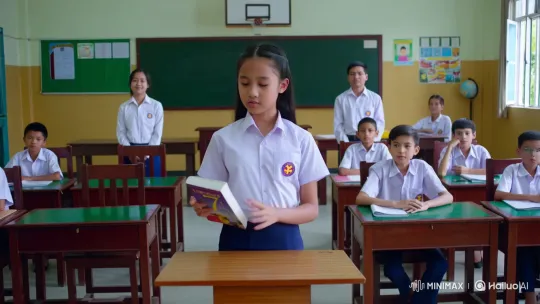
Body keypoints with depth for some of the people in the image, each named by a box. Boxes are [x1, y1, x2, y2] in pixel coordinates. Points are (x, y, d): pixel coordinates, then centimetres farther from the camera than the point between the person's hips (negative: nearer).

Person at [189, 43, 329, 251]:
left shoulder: (301, 139, -2)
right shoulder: (223, 139, 0)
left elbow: (311, 209, 0)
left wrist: (277, 214, -19)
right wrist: (205, 208, -18)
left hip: (283, 240, 0)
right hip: (236, 240, 1)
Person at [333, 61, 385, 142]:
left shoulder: (375, 98, 6)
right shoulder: (341, 99, 6)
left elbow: (380, 123, 3)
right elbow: (338, 125, 2)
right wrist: (346, 144, -11)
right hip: (348, 141, 0)